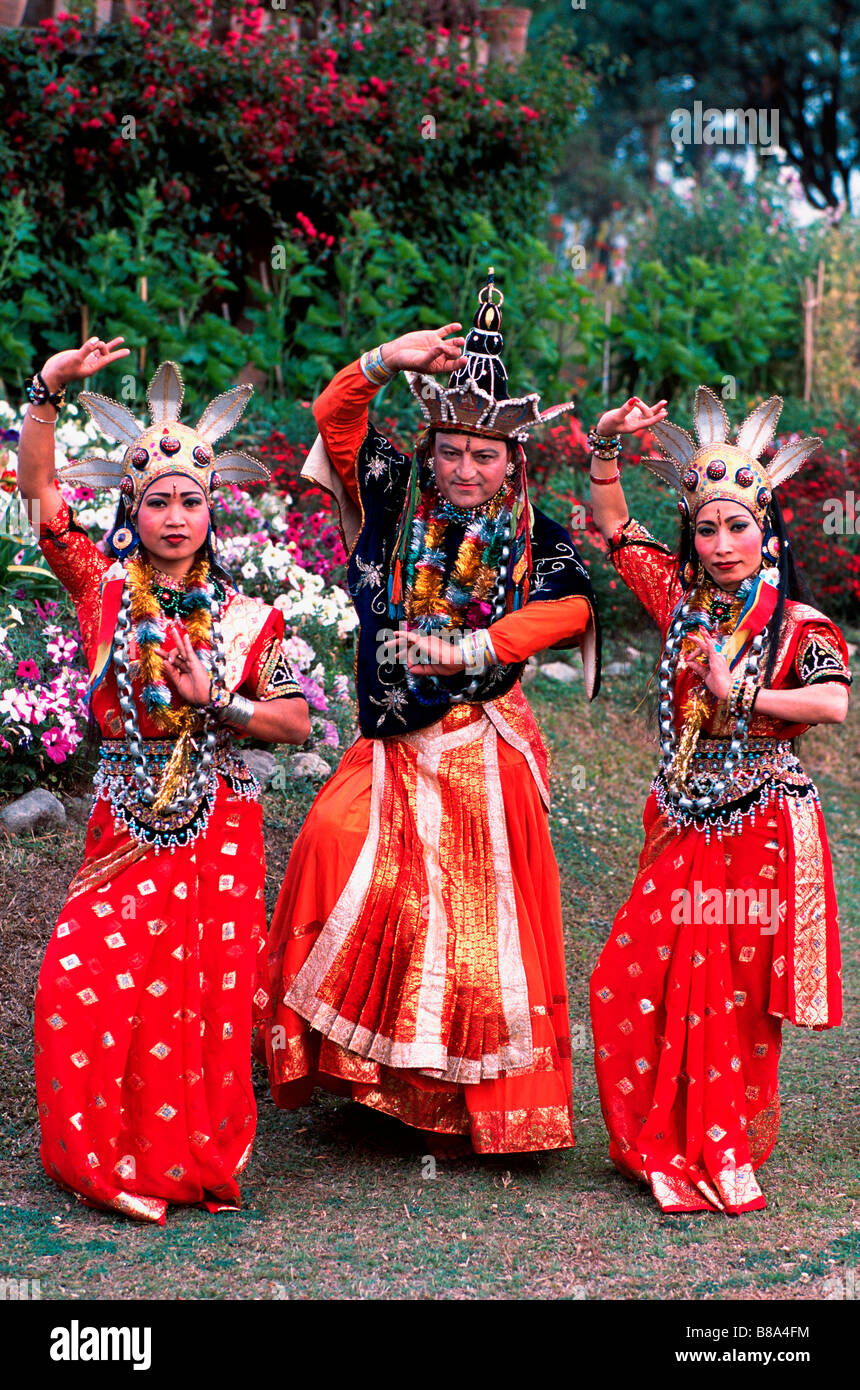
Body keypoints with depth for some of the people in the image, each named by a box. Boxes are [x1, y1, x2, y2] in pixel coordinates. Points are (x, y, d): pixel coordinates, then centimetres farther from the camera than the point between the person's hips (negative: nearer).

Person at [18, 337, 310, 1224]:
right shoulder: (104, 591, 4)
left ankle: (194, 1158, 18)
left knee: (208, 997, 1)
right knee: (90, 983, -8)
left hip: (219, 829, 0)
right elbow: (40, 492, -5)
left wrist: (215, 700, -10)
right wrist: (47, 391, -14)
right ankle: (113, 1158, 9)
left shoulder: (245, 618, 3)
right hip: (125, 825, 0)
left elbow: (295, 722, 4)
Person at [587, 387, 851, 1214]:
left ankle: (726, 1155, 20)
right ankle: (668, 1146, 16)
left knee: (737, 996, 3)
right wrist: (605, 448, 0)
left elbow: (834, 703, -24)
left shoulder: (800, 627, -7)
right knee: (635, 981, 0)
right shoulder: (683, 601, 6)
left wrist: (739, 695, -18)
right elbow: (614, 527, 12)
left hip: (762, 828, -4)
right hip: (684, 825, 4)